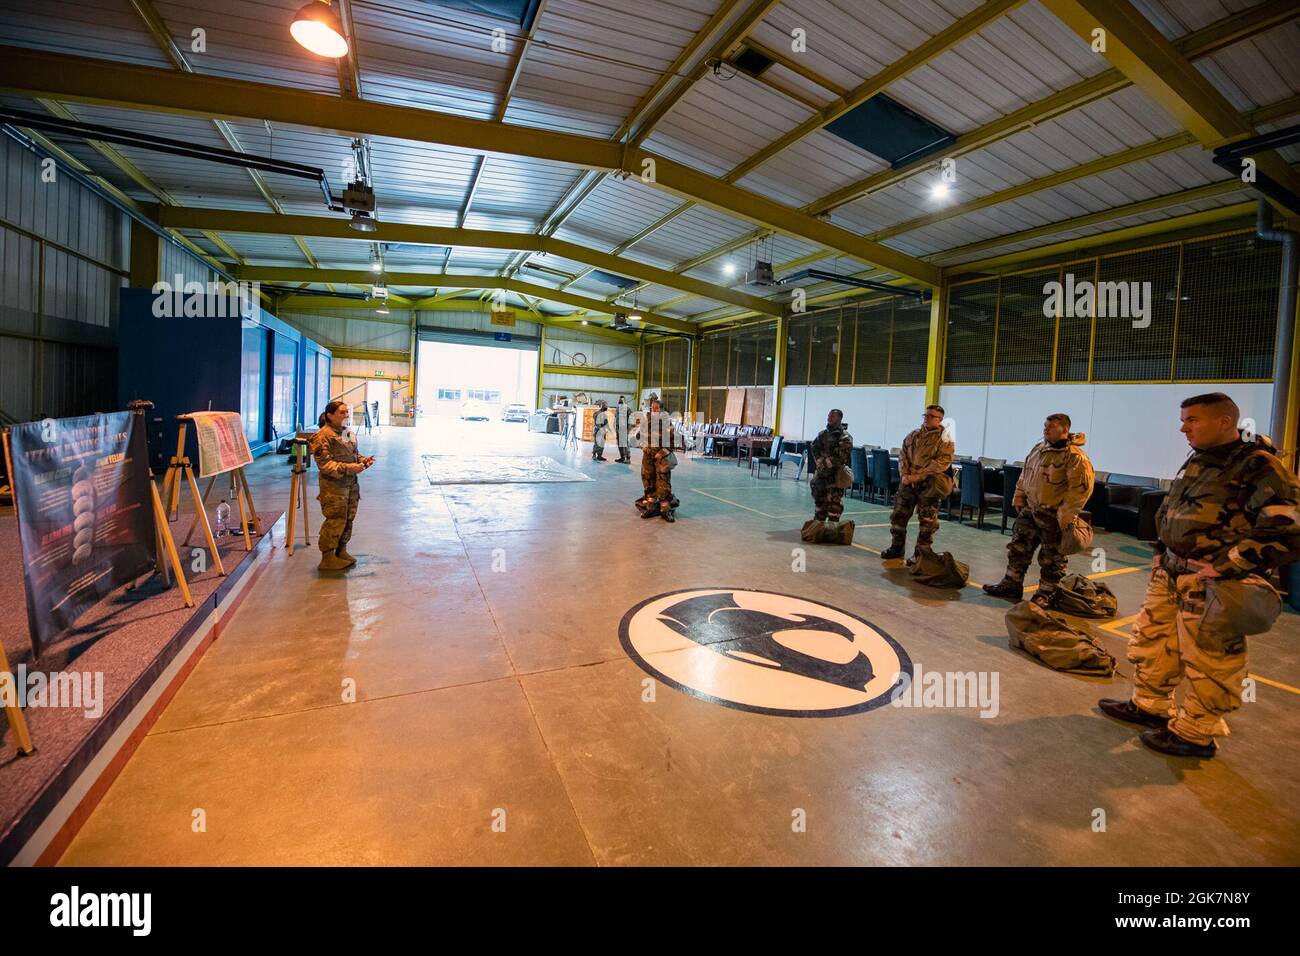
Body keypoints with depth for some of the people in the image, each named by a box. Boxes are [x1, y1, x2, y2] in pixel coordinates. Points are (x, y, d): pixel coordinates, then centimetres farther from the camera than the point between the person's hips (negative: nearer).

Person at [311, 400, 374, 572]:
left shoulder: (348, 432, 12)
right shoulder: (323, 436, -13)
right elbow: (324, 463, -17)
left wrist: (363, 460, 3)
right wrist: (347, 468, -25)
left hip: (351, 483, 8)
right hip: (333, 486, -8)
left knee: (348, 519, 13)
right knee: (335, 521, -5)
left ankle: (341, 551, 28)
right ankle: (327, 558, 7)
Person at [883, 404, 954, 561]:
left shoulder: (945, 439, -4)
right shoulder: (913, 435, 13)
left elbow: (943, 462, -14)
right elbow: (903, 456, 12)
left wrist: (919, 475, -19)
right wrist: (904, 474, -5)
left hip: (930, 484, -5)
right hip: (908, 482, 5)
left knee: (927, 520, 0)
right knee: (899, 514, 6)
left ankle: (922, 552, 11)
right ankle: (897, 547, 20)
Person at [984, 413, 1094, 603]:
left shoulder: (1075, 456, -16)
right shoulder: (1038, 449, 9)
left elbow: (1082, 488, -21)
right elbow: (1025, 476, 18)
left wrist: (1065, 515, -21)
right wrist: (1018, 499, 14)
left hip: (1053, 516, -7)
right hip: (1029, 510, 7)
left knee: (1051, 557, 6)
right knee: (1018, 547, 13)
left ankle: (1046, 594, 19)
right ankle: (1012, 584, 24)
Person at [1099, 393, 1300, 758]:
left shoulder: (1259, 468, -14)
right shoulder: (1197, 461, 12)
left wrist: (1222, 567, -21)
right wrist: (1161, 553, 17)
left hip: (1210, 585, -8)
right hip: (1170, 573, 8)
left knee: (1208, 663, 3)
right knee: (1152, 642, 17)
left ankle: (1194, 734, 18)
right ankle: (1150, 706, 33)